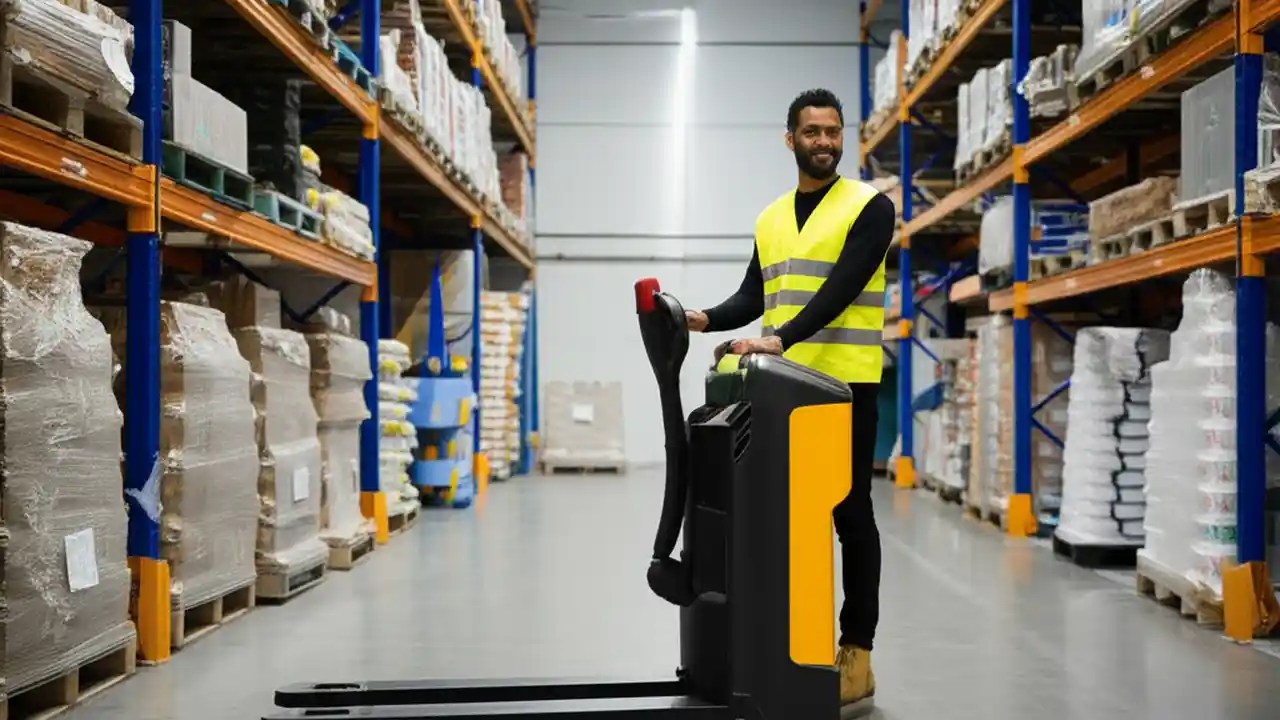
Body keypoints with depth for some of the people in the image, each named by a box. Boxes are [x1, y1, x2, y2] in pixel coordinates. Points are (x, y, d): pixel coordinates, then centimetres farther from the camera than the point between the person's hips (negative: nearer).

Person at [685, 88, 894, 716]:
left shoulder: (869, 207, -4)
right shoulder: (770, 219, 15)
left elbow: (842, 288, -17)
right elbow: (752, 296, 10)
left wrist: (780, 338, -29)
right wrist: (708, 319, -11)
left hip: (846, 384, -6)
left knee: (850, 514, -1)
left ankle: (857, 655, 4)